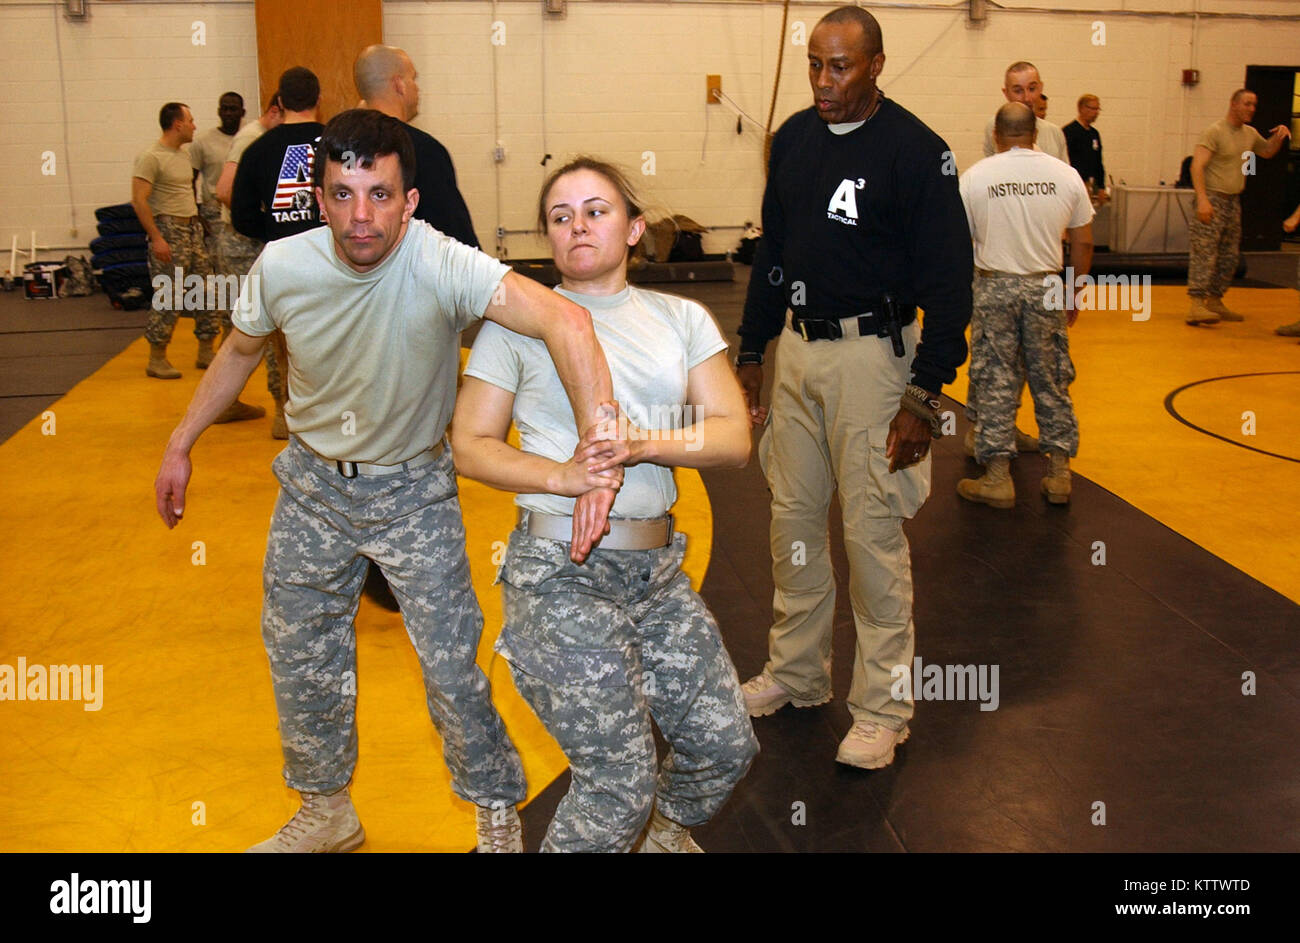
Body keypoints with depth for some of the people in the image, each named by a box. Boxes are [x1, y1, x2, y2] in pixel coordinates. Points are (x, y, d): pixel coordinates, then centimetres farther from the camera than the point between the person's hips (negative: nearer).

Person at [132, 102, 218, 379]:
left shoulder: (184, 155, 14)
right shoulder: (151, 158, -11)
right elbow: (139, 200, -16)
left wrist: (197, 223, 15)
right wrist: (156, 238, -20)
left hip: (193, 228, 8)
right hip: (169, 230, -8)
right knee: (169, 299, -7)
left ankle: (206, 353, 17)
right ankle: (156, 360, 3)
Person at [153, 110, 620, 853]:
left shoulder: (439, 264, -30)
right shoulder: (283, 267, -16)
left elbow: (566, 321, -44)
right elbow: (241, 350, 5)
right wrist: (181, 445, 11)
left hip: (413, 488, -4)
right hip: (312, 484, 4)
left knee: (452, 662, -1)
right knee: (301, 656, 15)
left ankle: (498, 817, 25)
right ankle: (326, 813, 39)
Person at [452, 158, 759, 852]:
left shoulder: (681, 319, 11)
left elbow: (734, 438, 2)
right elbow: (469, 446, 0)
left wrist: (641, 443, -16)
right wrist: (562, 475, -17)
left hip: (657, 566, 5)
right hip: (562, 568, -4)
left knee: (726, 744, 7)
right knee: (620, 782, -6)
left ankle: (663, 829, 40)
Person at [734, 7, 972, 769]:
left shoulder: (916, 150, -11)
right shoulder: (793, 139, 8)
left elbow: (949, 280, -12)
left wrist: (925, 396, -15)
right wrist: (751, 351, 14)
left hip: (871, 355, -6)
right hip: (797, 347, 6)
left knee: (874, 531, -1)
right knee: (793, 519, 13)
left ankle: (884, 706, 13)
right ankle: (796, 674, 29)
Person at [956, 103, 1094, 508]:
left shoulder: (975, 177, -4)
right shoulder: (1066, 175, 2)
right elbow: (1083, 242, 5)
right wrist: (1074, 294, 17)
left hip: (995, 287, -2)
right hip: (1046, 288, 2)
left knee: (996, 383, 4)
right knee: (1051, 383, 11)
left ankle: (998, 477, 6)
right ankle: (1059, 473, 16)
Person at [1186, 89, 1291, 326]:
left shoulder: (1250, 134, 13)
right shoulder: (1215, 131, -10)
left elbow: (1267, 152, 32)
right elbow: (1197, 166, -18)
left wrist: (1278, 137, 9)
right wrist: (1202, 199, -28)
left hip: (1233, 200, 8)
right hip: (1212, 200, -8)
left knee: (1229, 257, 9)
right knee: (1205, 253, -15)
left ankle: (1215, 301, 18)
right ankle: (1196, 305, -20)